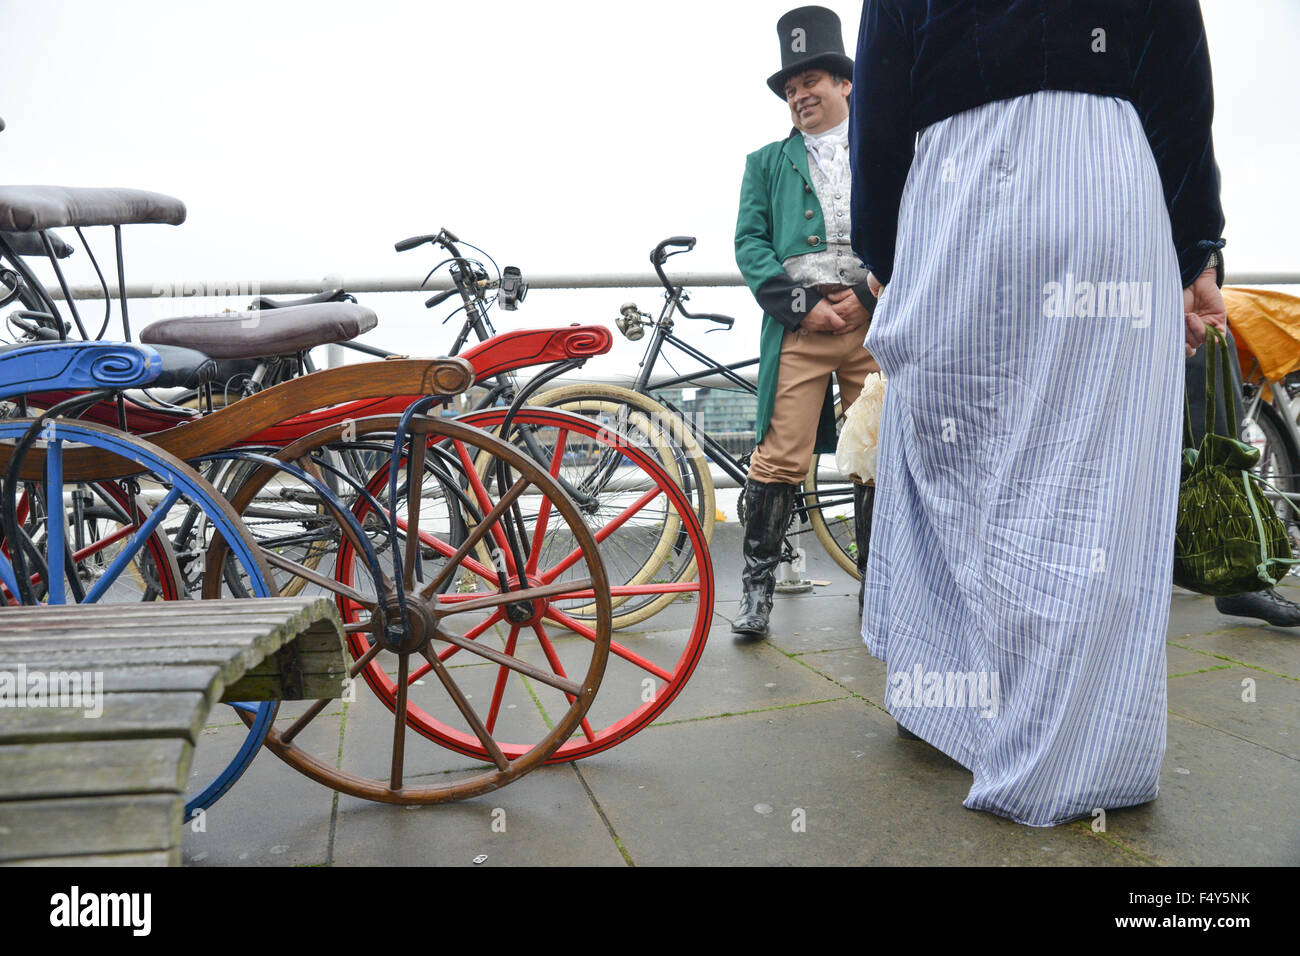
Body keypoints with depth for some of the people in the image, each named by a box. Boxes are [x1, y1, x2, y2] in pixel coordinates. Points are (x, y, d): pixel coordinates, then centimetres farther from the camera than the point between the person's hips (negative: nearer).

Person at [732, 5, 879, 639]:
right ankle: (757, 586, 1)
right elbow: (749, 243, 7)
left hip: (876, 319, 1)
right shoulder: (767, 162, 19)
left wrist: (866, 295, -7)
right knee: (779, 456, -8)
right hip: (799, 324, 0)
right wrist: (803, 304, -7)